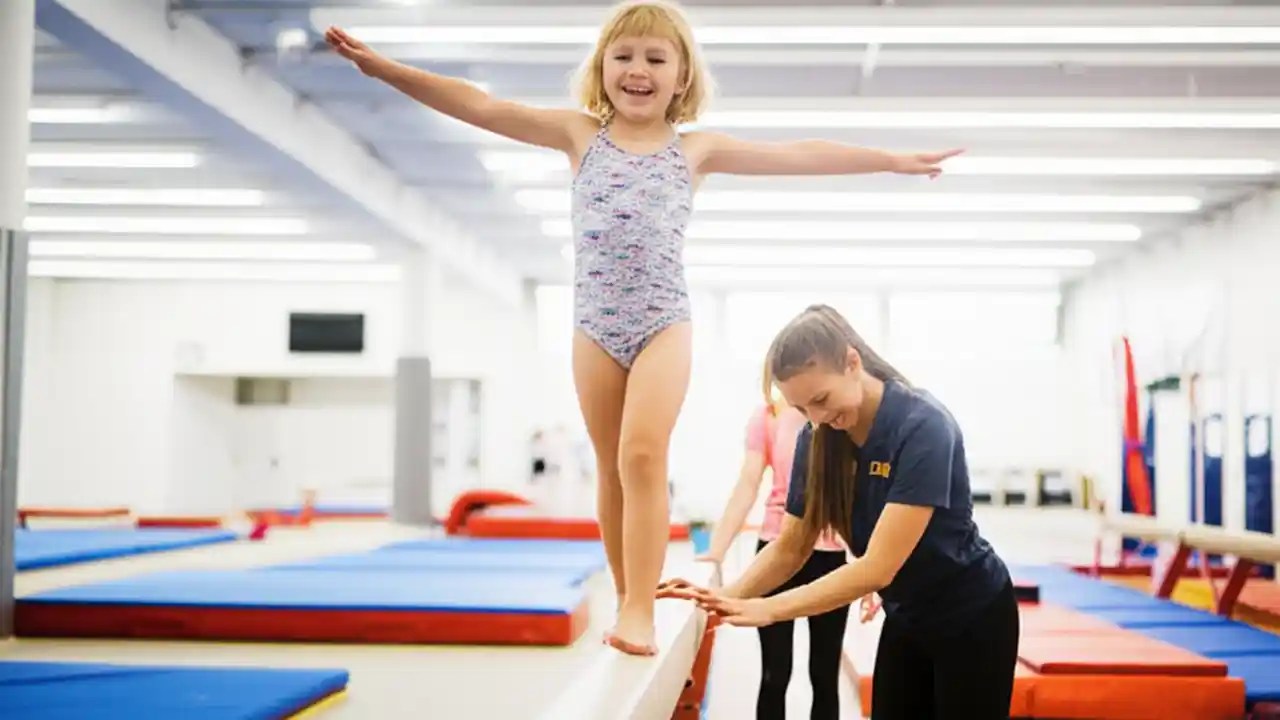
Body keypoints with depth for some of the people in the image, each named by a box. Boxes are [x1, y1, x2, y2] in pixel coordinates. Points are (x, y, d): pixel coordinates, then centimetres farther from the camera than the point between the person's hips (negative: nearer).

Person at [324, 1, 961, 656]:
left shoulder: (695, 149, 6)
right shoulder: (580, 134, 6)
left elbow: (796, 156, 6)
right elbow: (480, 106, 0)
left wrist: (891, 160, 6)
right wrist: (382, 67, -7)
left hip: (664, 323, -2)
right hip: (595, 326, 2)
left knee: (644, 454, -18)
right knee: (613, 468, 8)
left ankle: (640, 609, -16)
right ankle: (627, 599, 20)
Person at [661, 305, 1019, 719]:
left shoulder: (923, 428, -28)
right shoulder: (818, 438, -9)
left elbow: (878, 568, -32)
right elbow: (790, 548, -4)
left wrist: (768, 609, -35)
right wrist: (729, 597, -22)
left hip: (972, 619, -5)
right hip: (906, 619, 6)